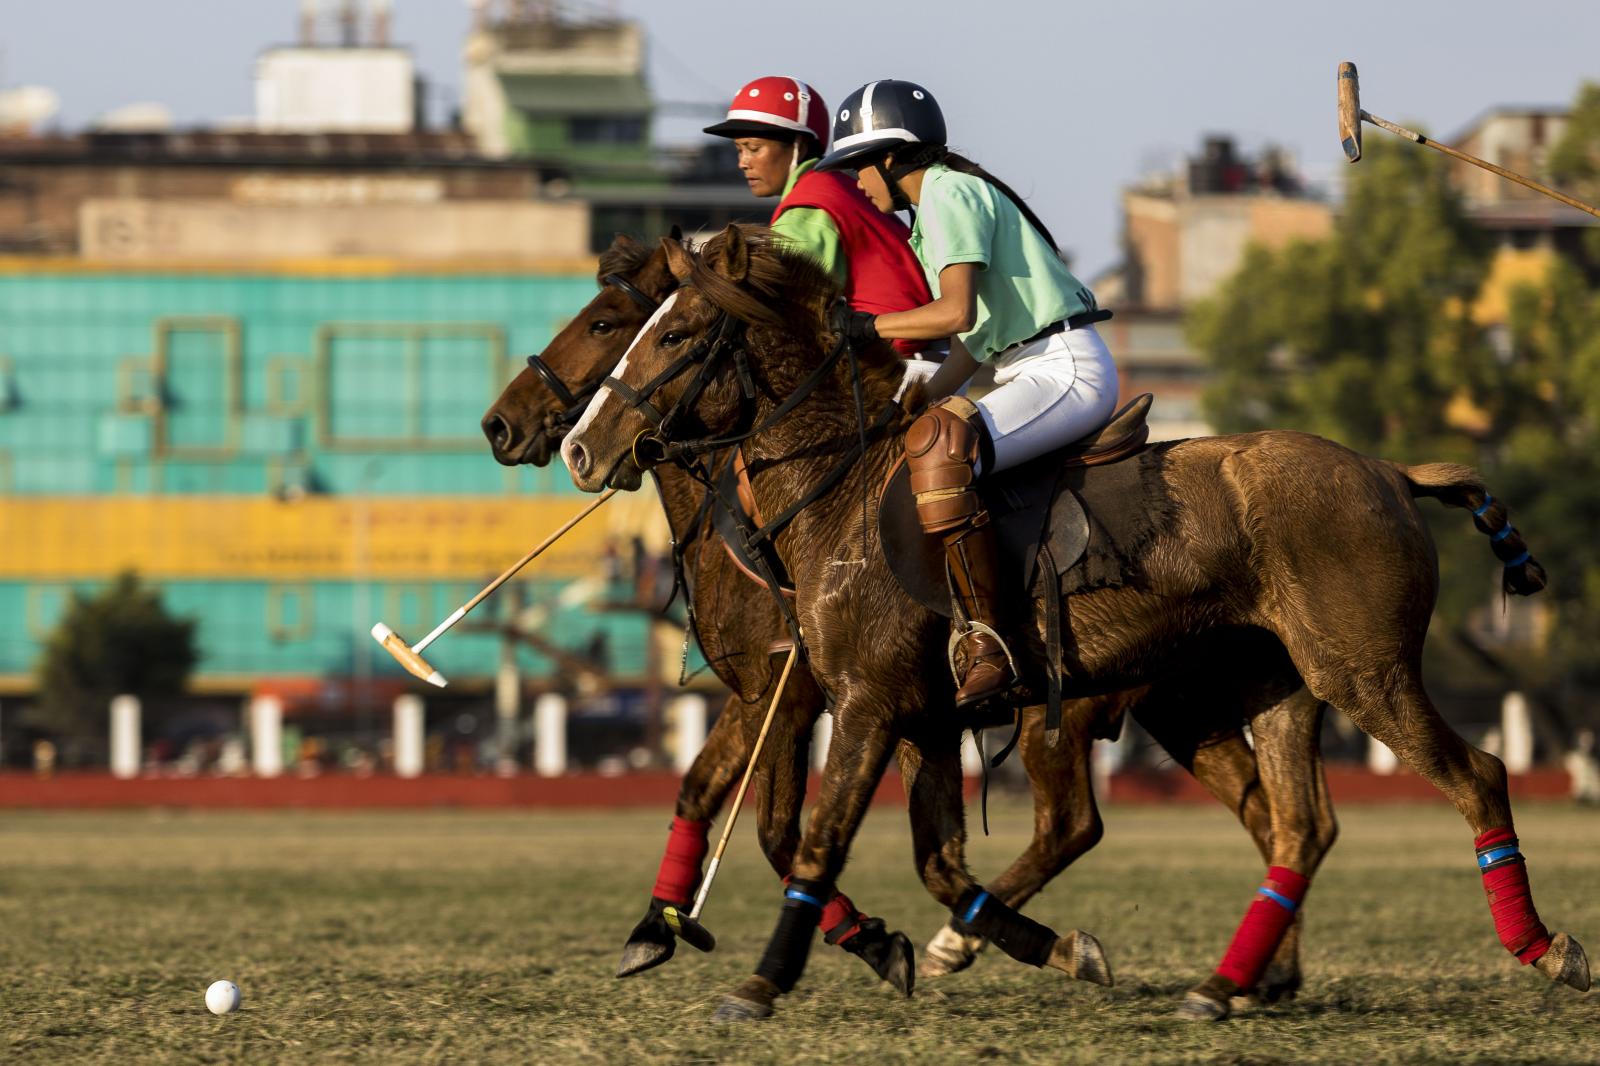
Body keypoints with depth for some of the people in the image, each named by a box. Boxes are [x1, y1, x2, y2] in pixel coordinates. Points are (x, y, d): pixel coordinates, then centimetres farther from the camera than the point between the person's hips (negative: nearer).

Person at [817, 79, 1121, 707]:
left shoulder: (947, 194, -10)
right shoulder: (940, 201, 21)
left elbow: (956, 312, -23)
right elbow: (974, 343, 20)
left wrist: (864, 326, -13)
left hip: (1066, 371, -11)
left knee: (936, 448, -32)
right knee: (917, 433, 22)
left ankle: (985, 643, -36)